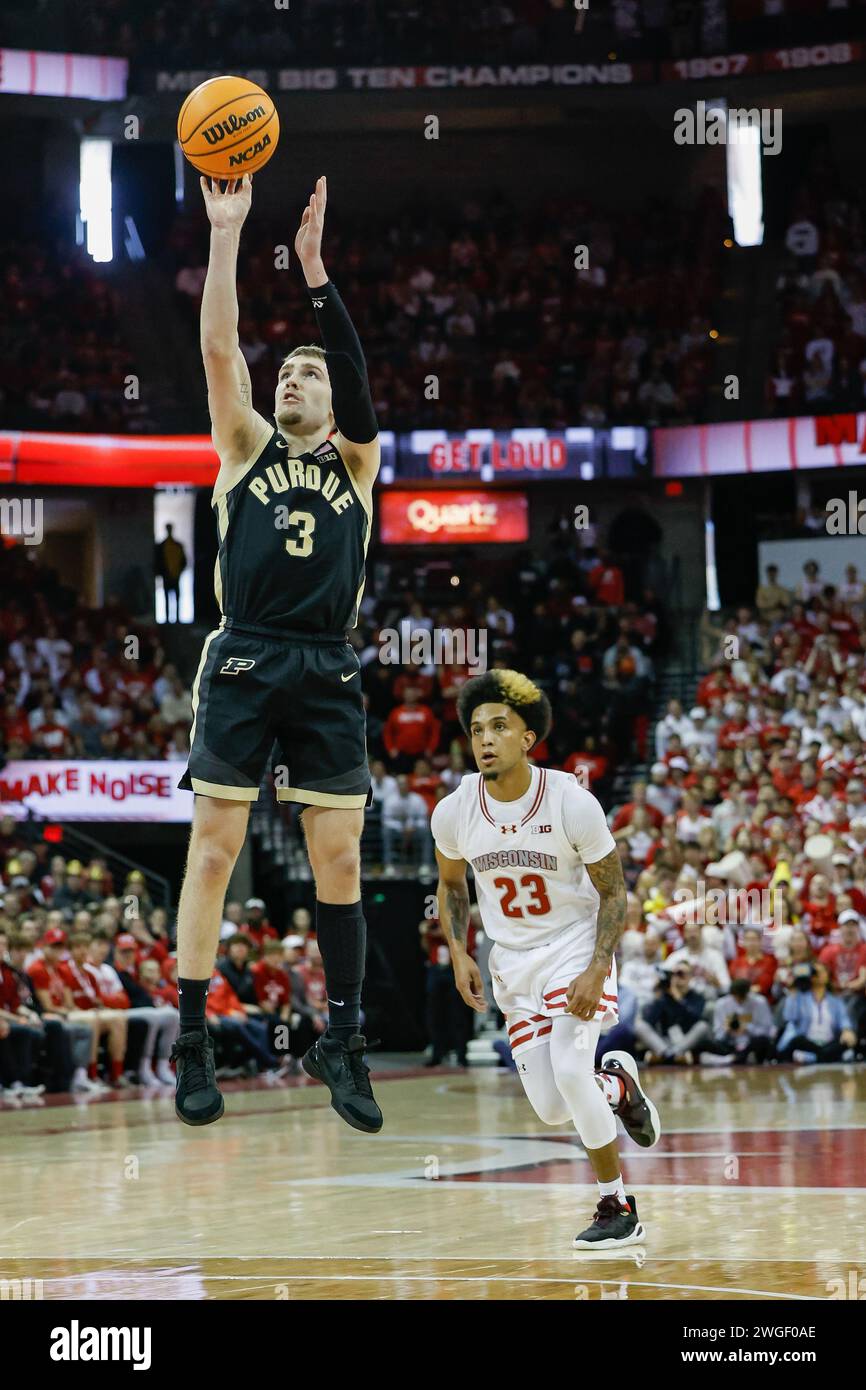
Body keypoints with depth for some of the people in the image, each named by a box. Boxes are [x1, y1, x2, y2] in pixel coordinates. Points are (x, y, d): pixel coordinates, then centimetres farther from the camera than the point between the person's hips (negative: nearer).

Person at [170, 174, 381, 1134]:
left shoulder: (354, 462, 15)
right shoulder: (247, 447, 14)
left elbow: (355, 376, -2)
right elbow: (220, 349, 3)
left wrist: (314, 269, -10)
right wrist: (225, 236, -4)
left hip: (327, 673, 1)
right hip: (244, 662, -1)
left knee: (339, 858, 1)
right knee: (214, 848, -5)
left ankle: (342, 1040, 10)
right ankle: (192, 1041, -2)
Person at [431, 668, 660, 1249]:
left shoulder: (573, 803, -20)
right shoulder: (454, 812, -11)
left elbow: (613, 892, -10)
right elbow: (451, 883, 11)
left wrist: (597, 971, -22)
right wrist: (460, 956, -3)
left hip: (576, 948, -4)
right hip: (513, 961, 4)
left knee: (569, 1071, -24)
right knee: (551, 1108, -1)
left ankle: (619, 1211, -6)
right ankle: (618, 1085, 36)